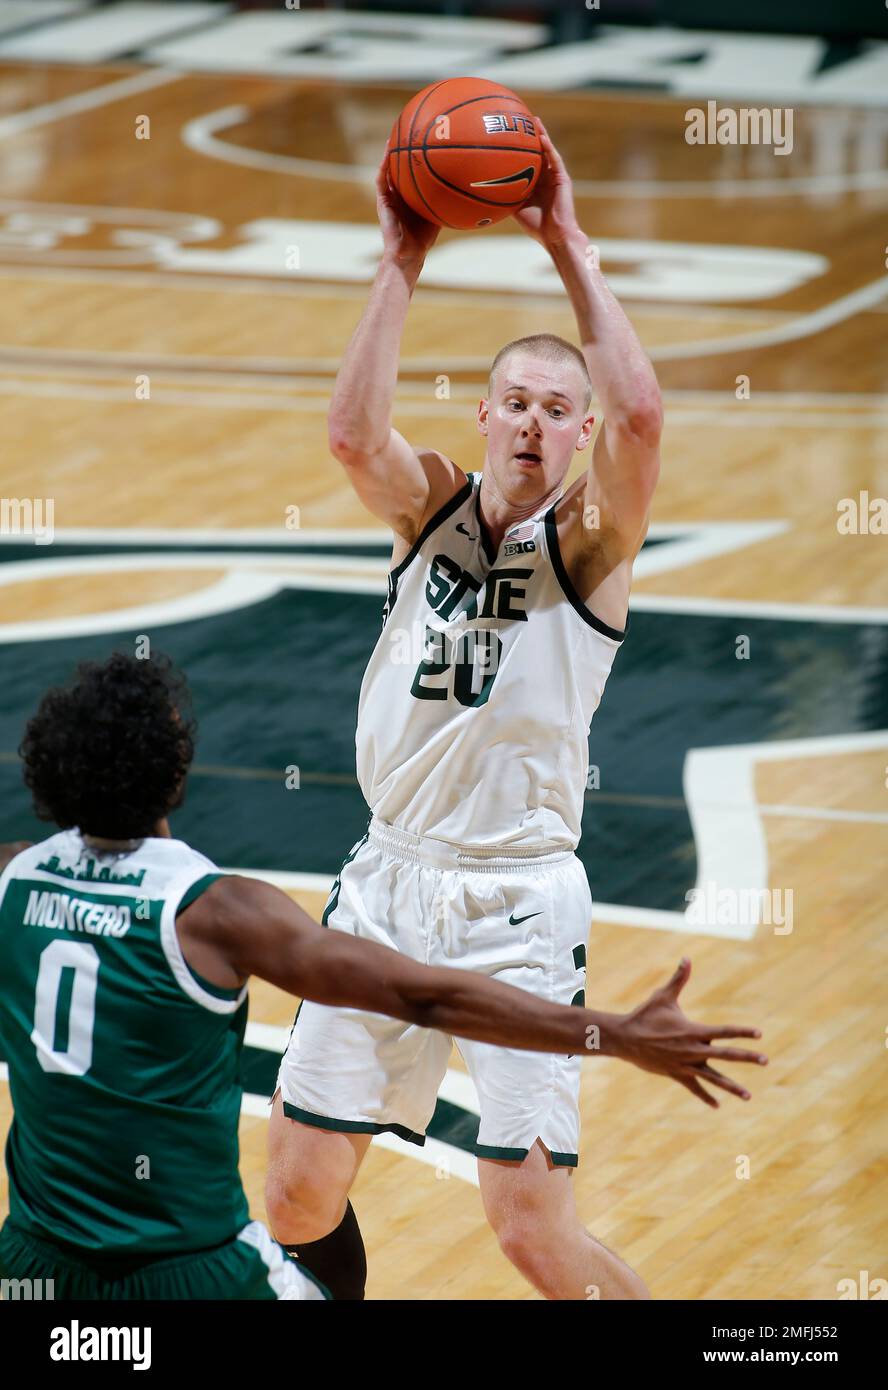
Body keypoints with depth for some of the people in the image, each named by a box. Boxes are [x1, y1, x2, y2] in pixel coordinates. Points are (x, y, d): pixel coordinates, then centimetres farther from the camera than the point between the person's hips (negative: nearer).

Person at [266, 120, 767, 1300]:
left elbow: (639, 416, -24)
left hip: (516, 902, -4)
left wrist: (569, 248, -20)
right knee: (299, 1194, 6)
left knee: (534, 1227, -9)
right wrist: (402, 264, -18)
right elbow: (353, 432, -14)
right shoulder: (432, 509, 7)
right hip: (389, 881, 4)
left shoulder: (589, 541, -4)